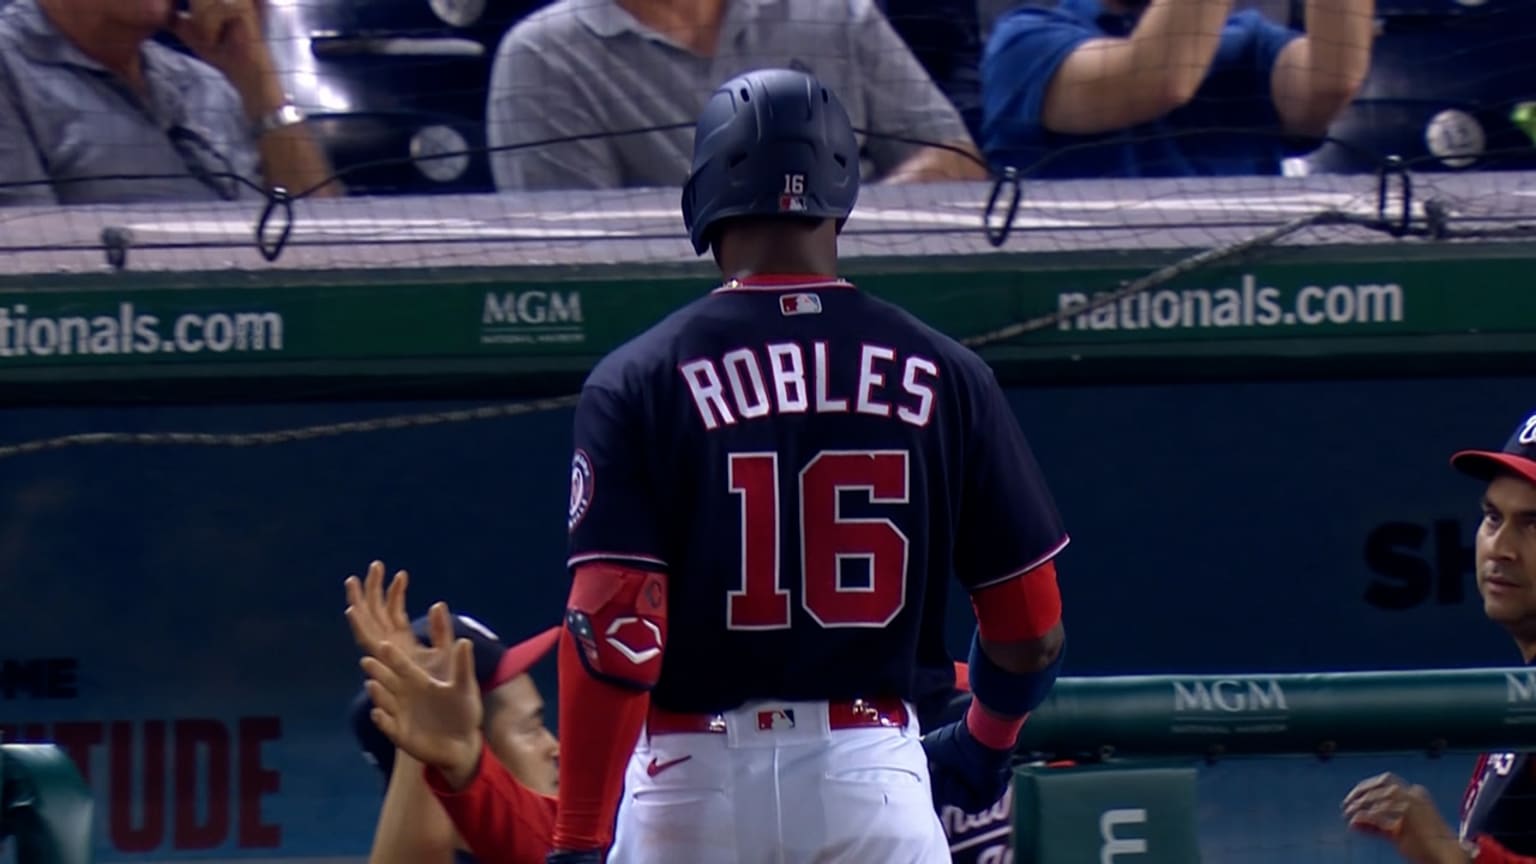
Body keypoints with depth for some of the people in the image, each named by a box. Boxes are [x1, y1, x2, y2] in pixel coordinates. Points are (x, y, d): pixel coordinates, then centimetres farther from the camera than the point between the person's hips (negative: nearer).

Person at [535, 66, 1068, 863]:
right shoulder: (942, 376, 2)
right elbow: (1032, 630, 6)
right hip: (872, 770, 1)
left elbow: (612, 629, -12)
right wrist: (984, 743, 27)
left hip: (693, 777, -1)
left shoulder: (641, 380, -4)